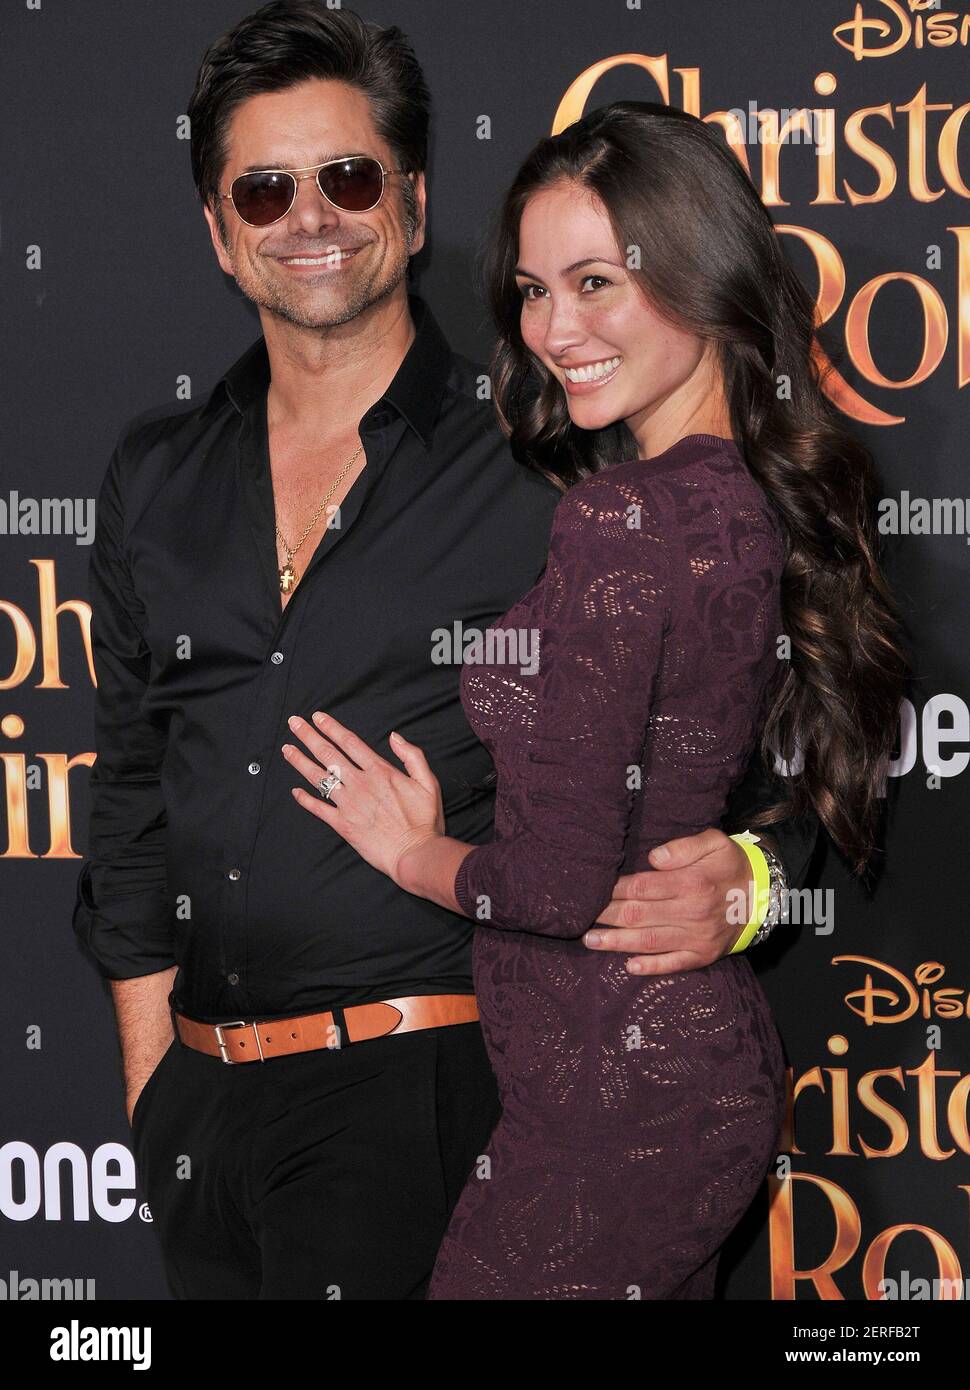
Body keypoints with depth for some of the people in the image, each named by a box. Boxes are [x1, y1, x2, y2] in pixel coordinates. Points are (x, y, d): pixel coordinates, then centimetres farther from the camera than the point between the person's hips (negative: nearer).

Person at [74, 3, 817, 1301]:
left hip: (417, 1095, -5)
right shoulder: (159, 478, 9)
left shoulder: (541, 469, -6)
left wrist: (746, 882, -21)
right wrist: (150, 1071, 12)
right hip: (202, 1089, 5)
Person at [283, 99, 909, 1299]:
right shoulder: (761, 500, 5)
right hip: (713, 1060, 9)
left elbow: (561, 882, -20)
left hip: (614, 1097, -9)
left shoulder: (619, 522, -21)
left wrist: (411, 850, -4)